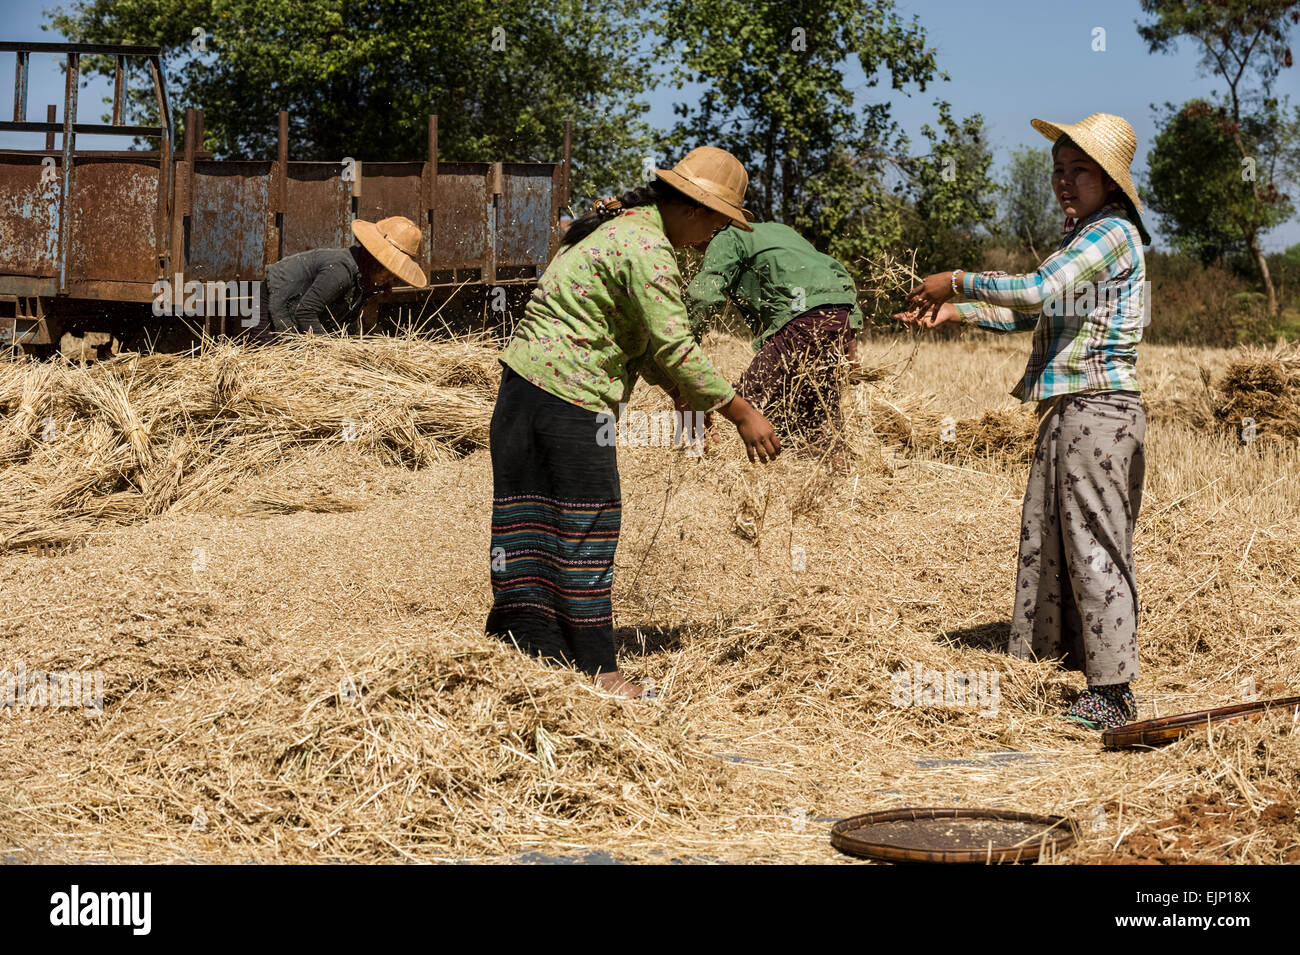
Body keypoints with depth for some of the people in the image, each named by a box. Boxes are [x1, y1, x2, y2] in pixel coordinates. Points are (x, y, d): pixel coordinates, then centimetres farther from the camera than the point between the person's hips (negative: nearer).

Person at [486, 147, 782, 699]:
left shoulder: (617, 223, 17)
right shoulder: (647, 248, -16)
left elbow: (640, 335, 22)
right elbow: (675, 347, -18)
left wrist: (675, 387, 11)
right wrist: (741, 414, -12)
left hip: (526, 381, 10)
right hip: (566, 394, -10)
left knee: (539, 520, 12)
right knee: (584, 527, -3)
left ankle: (527, 644, 19)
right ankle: (593, 668, 4)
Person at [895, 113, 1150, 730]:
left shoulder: (1113, 232, -10)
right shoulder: (1084, 238, 21)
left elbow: (1037, 292, -23)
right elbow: (1030, 316, 28)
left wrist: (959, 281, -12)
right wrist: (955, 312, 19)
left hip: (1098, 410, -10)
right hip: (1066, 410, 10)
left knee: (1094, 549, -8)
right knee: (1048, 546, 12)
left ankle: (1114, 694, -4)